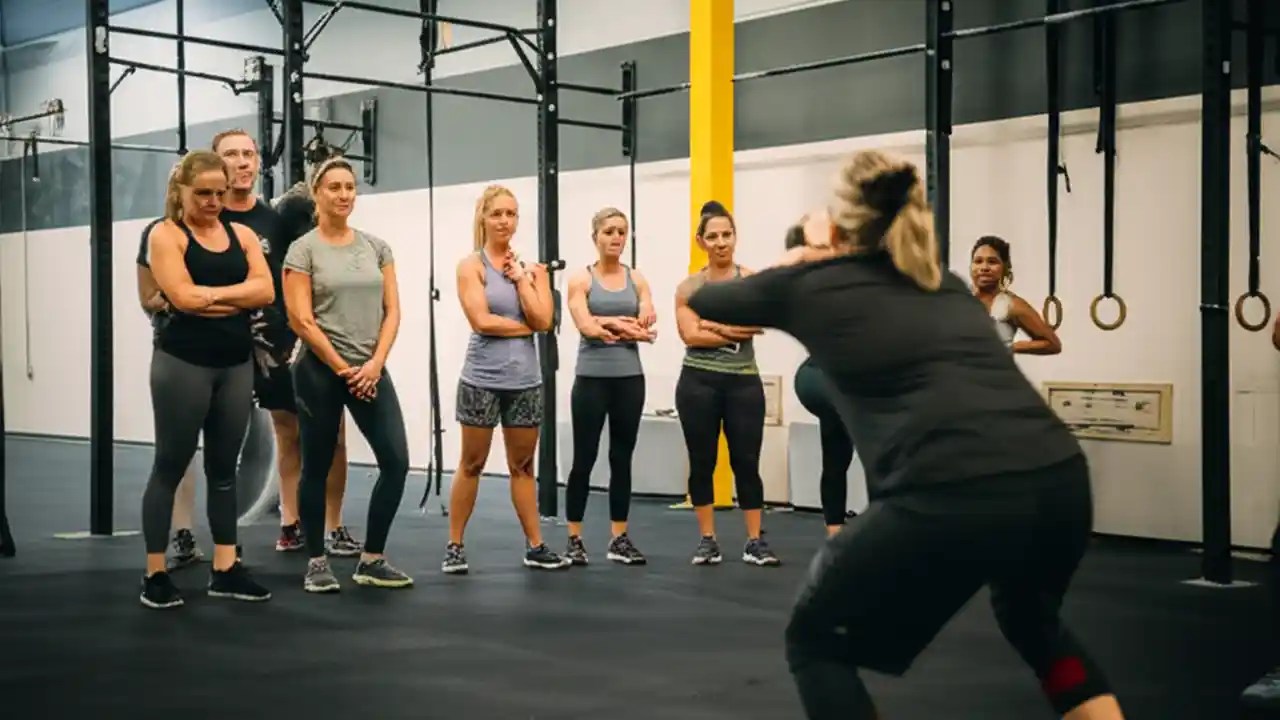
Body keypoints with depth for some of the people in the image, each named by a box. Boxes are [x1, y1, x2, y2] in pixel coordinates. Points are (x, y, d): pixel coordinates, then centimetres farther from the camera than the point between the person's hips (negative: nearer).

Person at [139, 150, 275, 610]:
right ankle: (155, 575, 7)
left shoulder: (242, 235, 11)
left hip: (236, 364, 5)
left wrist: (211, 295, -12)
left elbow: (264, 291, -3)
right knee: (170, 466, 1)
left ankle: (225, 570, 15)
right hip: (183, 362, -5)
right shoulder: (167, 235, -2)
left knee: (224, 468, 10)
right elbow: (183, 297, -16)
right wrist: (236, 294, -6)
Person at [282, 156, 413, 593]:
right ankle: (317, 563, 17)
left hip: (370, 370, 4)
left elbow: (391, 311, 5)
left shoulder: (377, 247, 9)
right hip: (319, 370, -4)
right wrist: (343, 368, -10)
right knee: (317, 469, 5)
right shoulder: (303, 250, -4)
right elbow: (301, 320, -10)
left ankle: (371, 560, 7)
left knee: (396, 461, -4)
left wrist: (374, 364, -8)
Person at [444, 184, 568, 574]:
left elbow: (543, 320, -5)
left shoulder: (532, 268, 8)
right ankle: (454, 545, 14)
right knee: (472, 465, 5)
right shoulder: (471, 265, -3)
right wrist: (526, 326, -7)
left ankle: (535, 546, 17)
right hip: (483, 378, -3)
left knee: (523, 466, 11)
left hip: (525, 380, 3)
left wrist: (521, 279, -6)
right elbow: (481, 321, -15)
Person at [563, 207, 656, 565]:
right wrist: (628, 327, -16)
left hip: (629, 378, 3)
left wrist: (608, 324, -15)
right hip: (592, 378, -3)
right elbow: (587, 327, -14)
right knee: (584, 459, 1)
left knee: (622, 459, 8)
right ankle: (574, 539, 9)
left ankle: (619, 539, 15)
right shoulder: (581, 279, -1)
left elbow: (647, 327, -5)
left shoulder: (636, 279, 8)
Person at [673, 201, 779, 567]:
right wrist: (734, 332, -12)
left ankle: (755, 541, 9)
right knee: (702, 463, 6)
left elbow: (755, 323, -14)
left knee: (746, 463, 1)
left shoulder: (752, 280, 2)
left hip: (743, 382, 0)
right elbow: (690, 335, -10)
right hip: (698, 382, 1)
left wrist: (711, 324, -12)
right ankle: (707, 540, 15)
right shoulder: (688, 286, 3)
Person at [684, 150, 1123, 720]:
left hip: (950, 498, -5)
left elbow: (702, 299, 36)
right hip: (1060, 480, 6)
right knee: (1032, 620, 38)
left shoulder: (810, 284, 16)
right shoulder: (944, 282, 27)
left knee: (816, 643, 20)